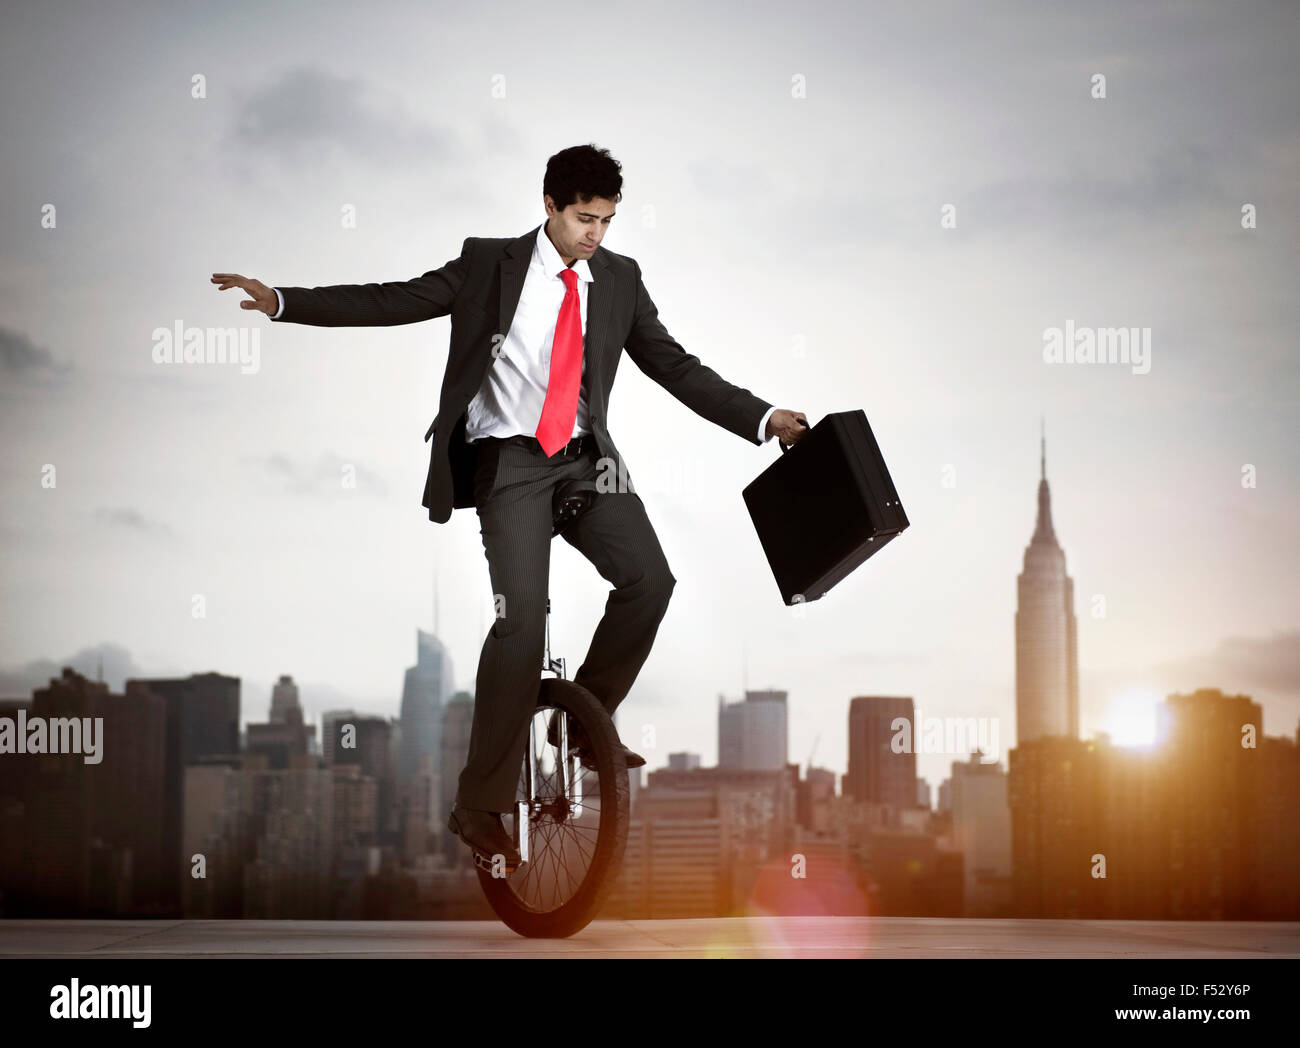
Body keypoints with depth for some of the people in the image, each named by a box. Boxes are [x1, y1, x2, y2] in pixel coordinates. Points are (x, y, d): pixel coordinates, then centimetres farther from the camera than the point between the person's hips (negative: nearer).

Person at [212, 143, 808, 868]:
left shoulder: (620, 279, 9)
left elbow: (675, 366, 10)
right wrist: (281, 302, -10)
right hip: (509, 461, -4)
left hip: (585, 457, 4)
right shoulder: (491, 264, 1)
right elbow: (393, 302, -2)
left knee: (649, 579, -13)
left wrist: (764, 420, 2)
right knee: (523, 613, -18)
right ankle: (481, 803, -9)